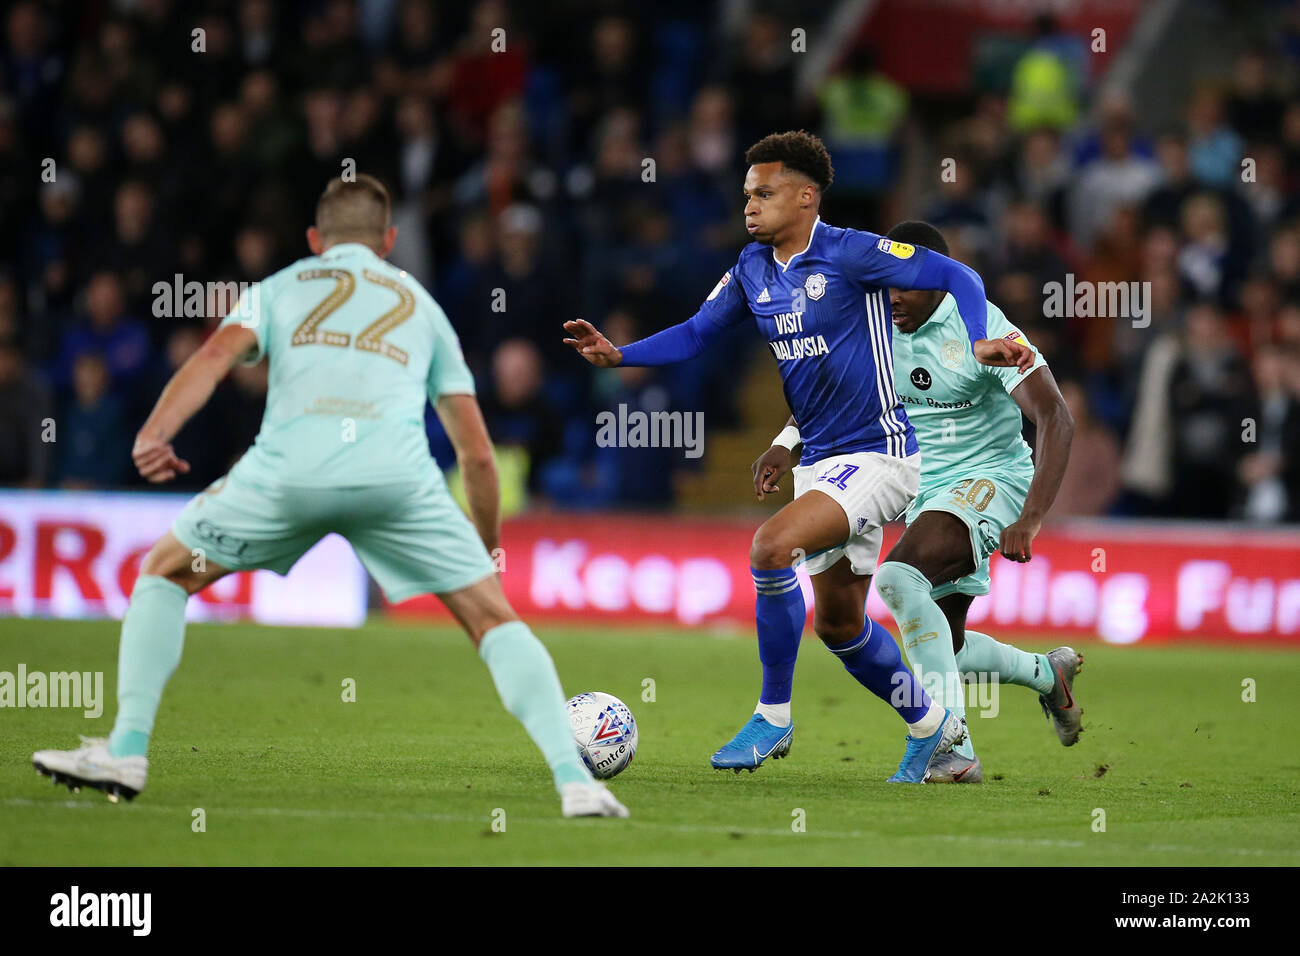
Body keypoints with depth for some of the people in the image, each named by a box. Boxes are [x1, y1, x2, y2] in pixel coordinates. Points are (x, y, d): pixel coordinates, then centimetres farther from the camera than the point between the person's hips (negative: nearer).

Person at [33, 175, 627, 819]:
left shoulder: (279, 288, 29)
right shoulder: (422, 306, 33)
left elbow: (217, 355, 7)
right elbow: (477, 454, 29)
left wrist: (153, 434, -6)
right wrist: (489, 555, 39)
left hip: (289, 468, 0)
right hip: (397, 470, 0)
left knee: (164, 573, 23)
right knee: (492, 617, 12)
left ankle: (126, 751, 12)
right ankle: (574, 780, -4)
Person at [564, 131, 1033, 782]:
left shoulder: (849, 253, -14)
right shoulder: (754, 267, 7)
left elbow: (956, 277, -13)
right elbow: (696, 333, 14)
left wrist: (978, 345, -29)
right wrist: (616, 355, -1)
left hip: (878, 452, -8)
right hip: (823, 460, 8)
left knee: (772, 546, -27)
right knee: (838, 624, 13)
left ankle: (774, 716, -14)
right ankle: (930, 725, 35)